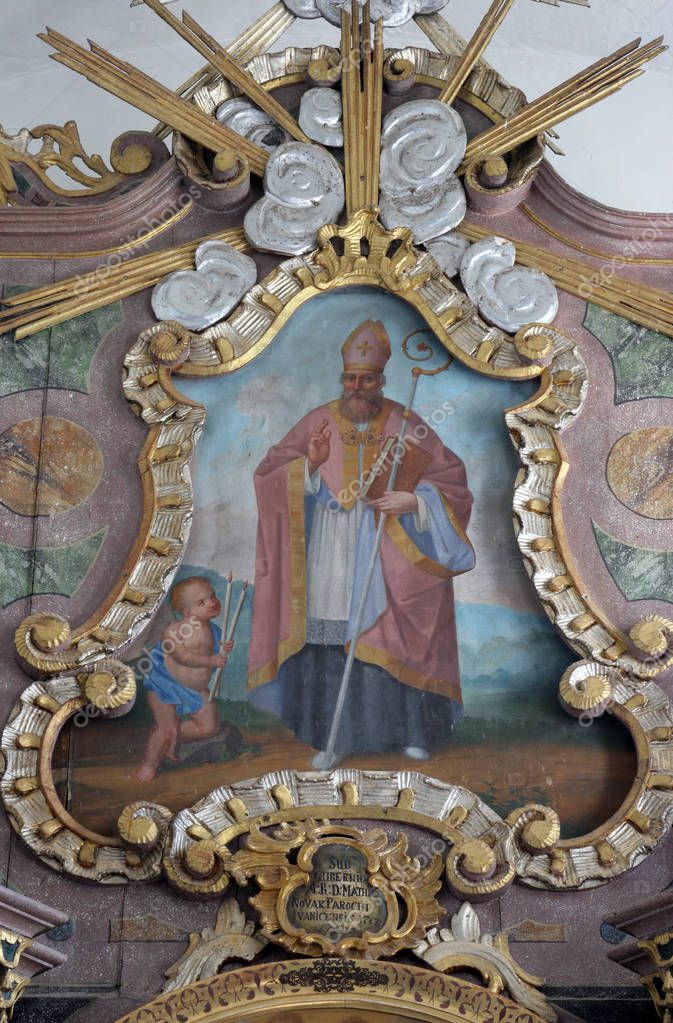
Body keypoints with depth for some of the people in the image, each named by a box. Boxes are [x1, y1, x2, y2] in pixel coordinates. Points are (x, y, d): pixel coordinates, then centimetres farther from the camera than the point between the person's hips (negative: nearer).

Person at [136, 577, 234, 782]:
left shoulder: (213, 630, 0)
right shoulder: (173, 630, -20)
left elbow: (215, 656, 9)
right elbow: (183, 657, -27)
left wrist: (224, 651, -13)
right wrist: (211, 660, -30)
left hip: (197, 690, 6)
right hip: (166, 686, -6)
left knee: (210, 726, 4)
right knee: (166, 729, -4)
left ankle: (172, 738, 27)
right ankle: (149, 764, 22)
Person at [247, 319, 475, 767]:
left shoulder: (407, 426, 0)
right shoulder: (318, 422, 4)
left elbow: (452, 482, 0)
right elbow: (267, 474, 1)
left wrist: (414, 500, -18)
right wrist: (309, 465, -17)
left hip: (389, 557, -1)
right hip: (329, 559, 1)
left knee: (392, 640, -2)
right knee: (329, 639, 0)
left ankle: (409, 730, 14)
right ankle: (333, 733, 14)